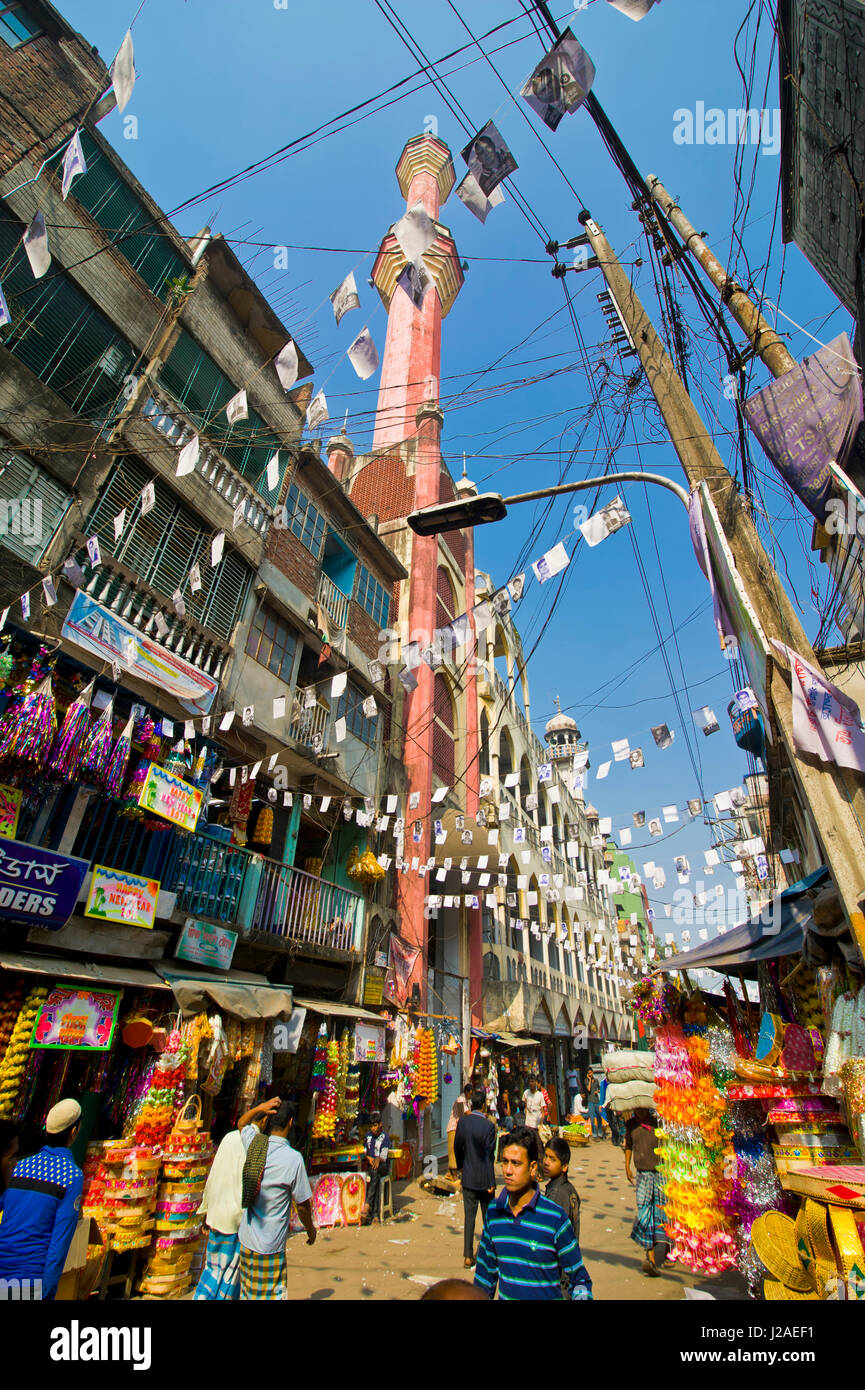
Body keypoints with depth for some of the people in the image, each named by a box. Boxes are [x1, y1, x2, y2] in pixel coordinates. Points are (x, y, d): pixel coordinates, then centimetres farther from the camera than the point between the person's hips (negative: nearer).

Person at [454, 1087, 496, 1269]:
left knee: (469, 1217, 11)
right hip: (484, 1179, -3)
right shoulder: (489, 1126, -19)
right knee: (488, 1217, 16)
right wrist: (492, 1182, -9)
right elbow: (489, 1155, -17)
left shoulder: (463, 1122, -7)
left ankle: (468, 1256, 12)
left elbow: (457, 1147, 3)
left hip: (468, 1178, 3)